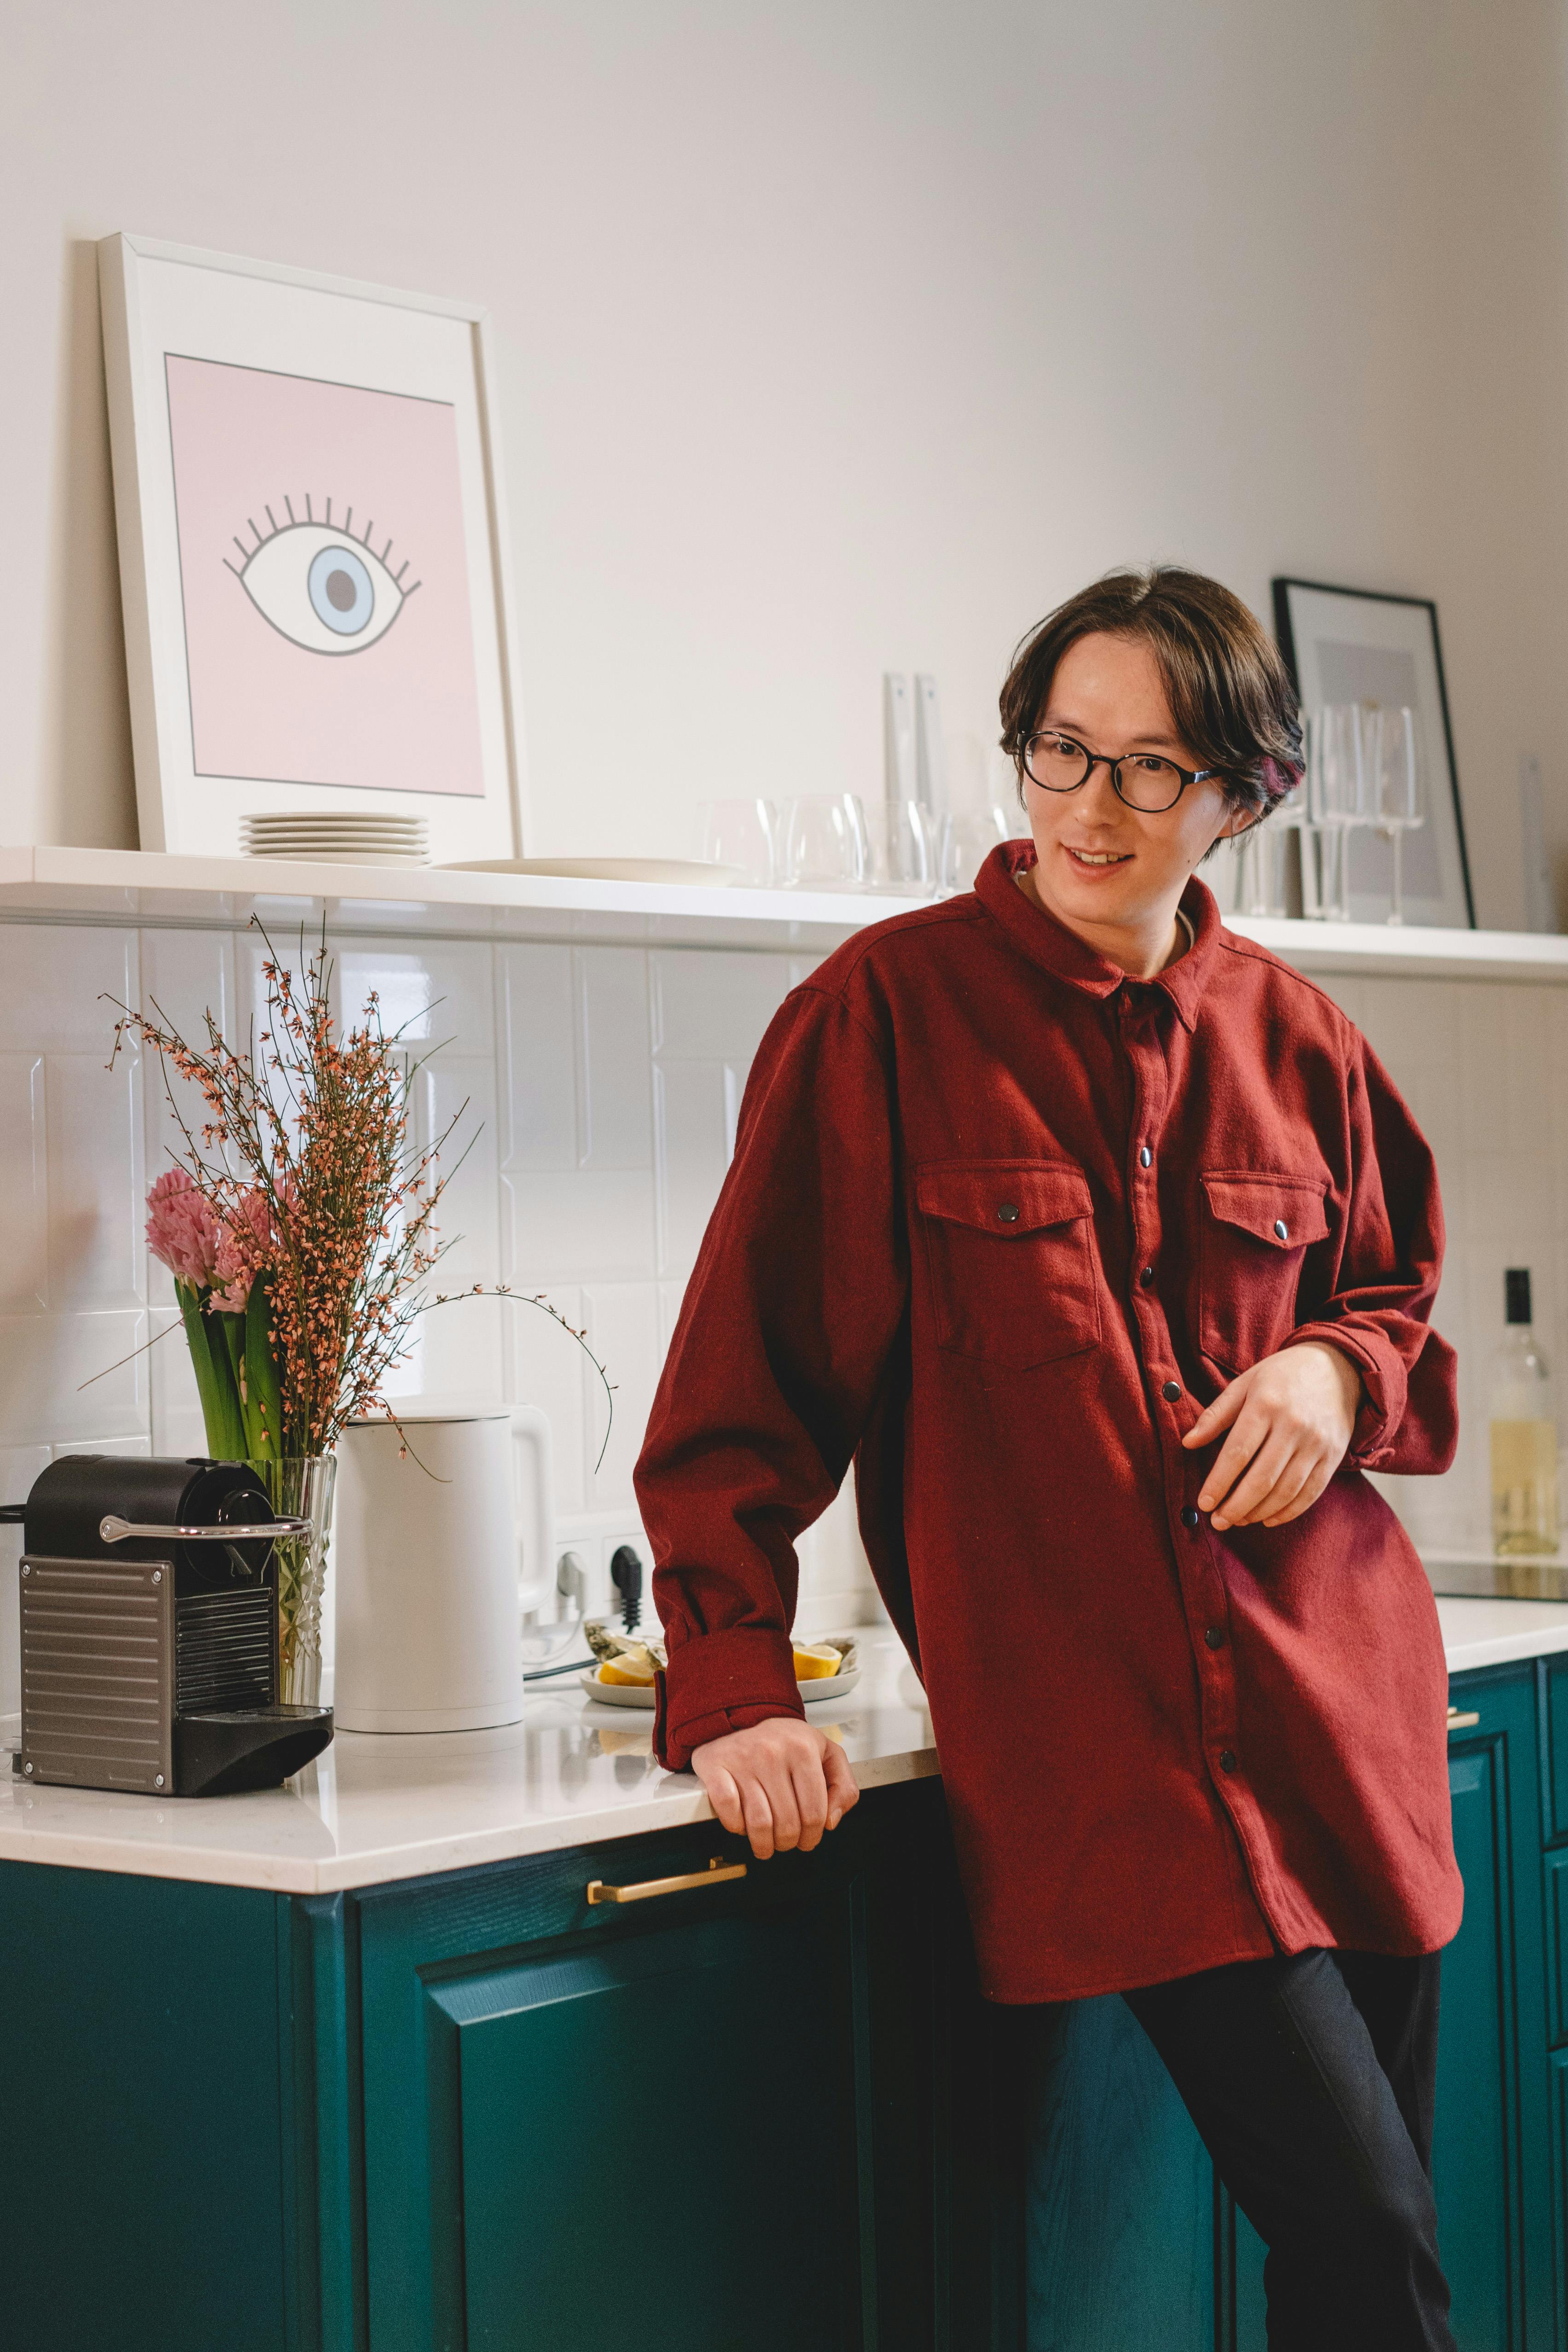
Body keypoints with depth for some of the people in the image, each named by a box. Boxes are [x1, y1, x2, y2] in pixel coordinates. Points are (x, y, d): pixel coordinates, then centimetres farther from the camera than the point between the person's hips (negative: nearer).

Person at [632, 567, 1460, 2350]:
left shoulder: (1290, 1037, 9)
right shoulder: (887, 1011, -5)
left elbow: (1401, 1294, 23)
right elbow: (745, 1379, -6)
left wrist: (1342, 1368, -1)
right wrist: (734, 1685, -14)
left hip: (1337, 1688, 5)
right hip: (1088, 1720, -5)